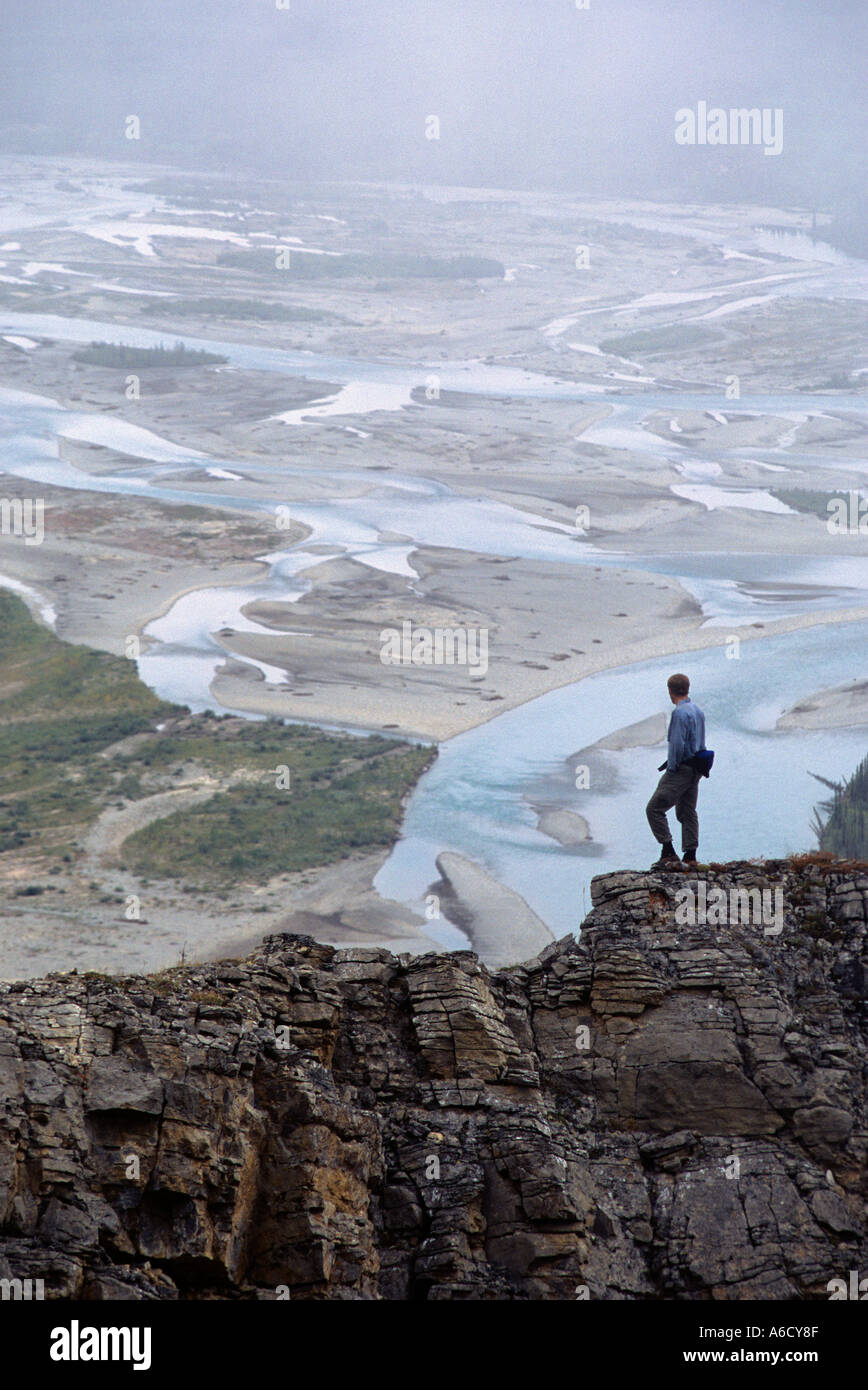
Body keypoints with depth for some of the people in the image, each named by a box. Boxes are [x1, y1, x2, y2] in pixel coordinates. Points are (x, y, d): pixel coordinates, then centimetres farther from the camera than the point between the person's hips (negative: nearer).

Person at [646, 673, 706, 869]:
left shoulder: (679, 713, -17)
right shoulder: (697, 711, 12)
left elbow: (678, 745, -22)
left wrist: (672, 767, -11)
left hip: (681, 770, -9)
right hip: (695, 769, 9)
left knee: (655, 809, -5)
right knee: (688, 812, 14)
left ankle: (668, 853, -10)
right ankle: (690, 856, 12)